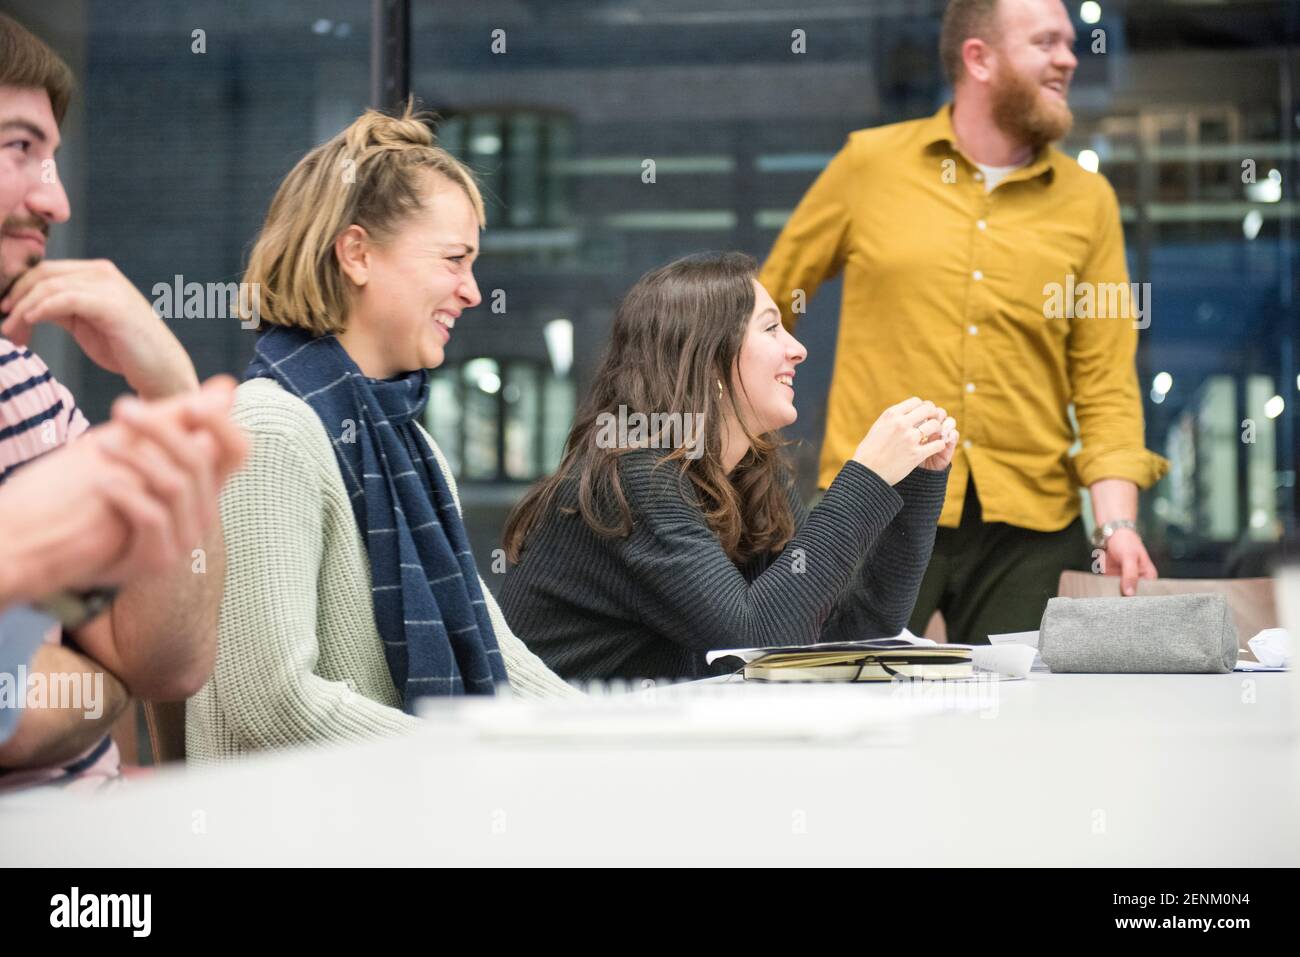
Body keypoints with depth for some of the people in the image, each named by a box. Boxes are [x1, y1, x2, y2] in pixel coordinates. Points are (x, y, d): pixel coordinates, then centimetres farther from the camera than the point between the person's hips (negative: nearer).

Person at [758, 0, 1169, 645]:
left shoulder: (1088, 201, 7)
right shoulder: (870, 163, 4)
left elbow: (1106, 384, 4)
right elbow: (769, 305, 13)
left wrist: (1116, 523, -8)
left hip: (1030, 526, 2)